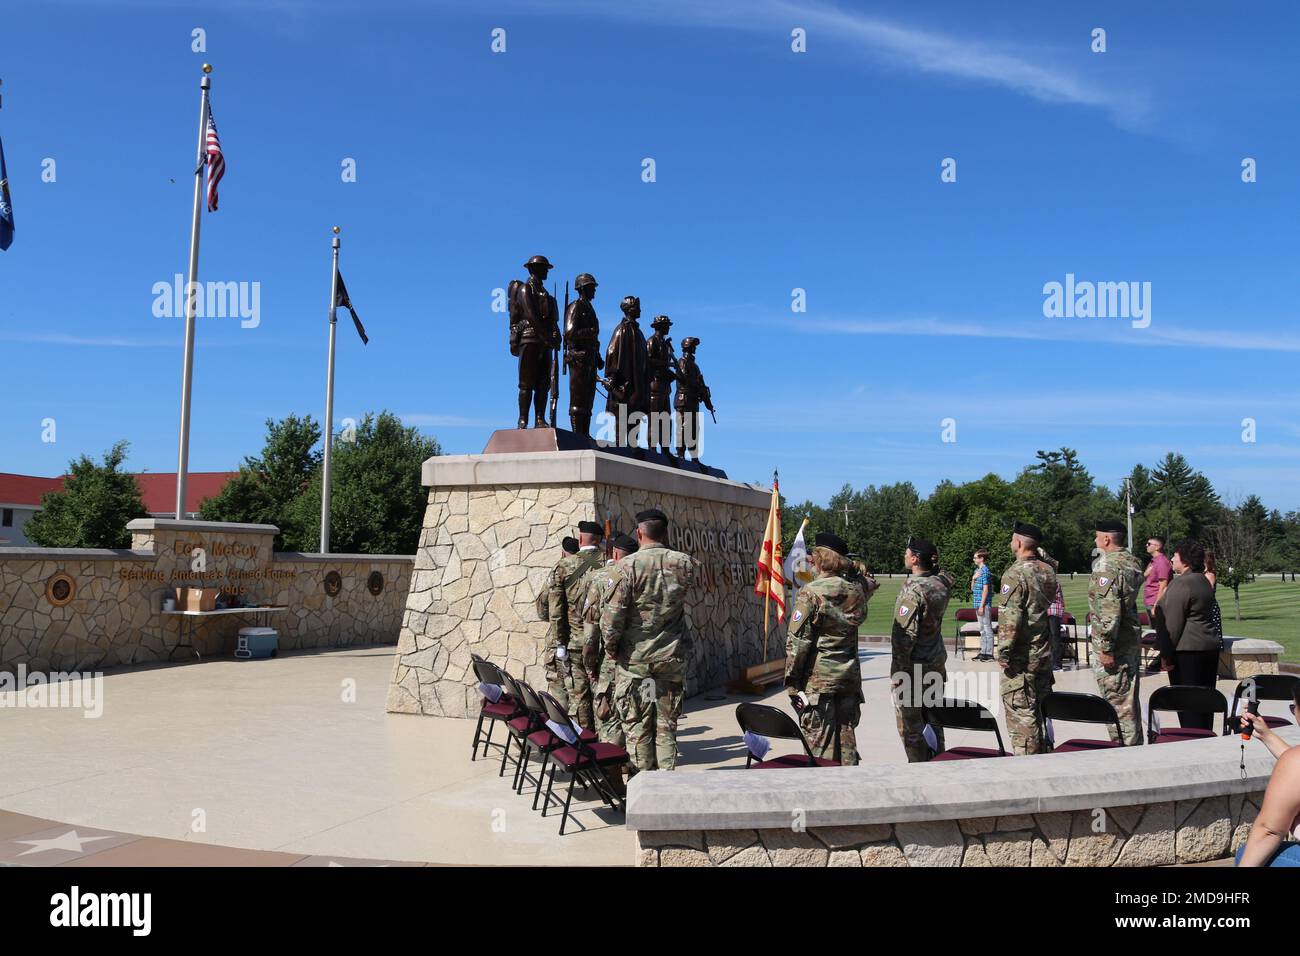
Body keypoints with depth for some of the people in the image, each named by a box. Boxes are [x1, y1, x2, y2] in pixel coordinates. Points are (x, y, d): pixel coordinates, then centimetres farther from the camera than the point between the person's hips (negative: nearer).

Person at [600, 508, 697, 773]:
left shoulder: (628, 566, -13)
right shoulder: (684, 564, -3)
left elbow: (612, 615, -15)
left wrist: (611, 648, 0)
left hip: (634, 659, -3)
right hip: (671, 659, 3)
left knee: (637, 727, 8)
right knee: (666, 727, 11)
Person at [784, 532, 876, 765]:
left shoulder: (811, 592, -13)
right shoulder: (856, 589, 2)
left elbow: (797, 642, -13)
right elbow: (869, 581, 29)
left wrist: (792, 684, -8)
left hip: (817, 679, -5)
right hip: (850, 677, 5)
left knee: (820, 745, 1)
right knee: (846, 741, 13)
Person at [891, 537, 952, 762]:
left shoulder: (913, 590, -21)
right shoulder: (941, 584, -1)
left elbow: (905, 634, -21)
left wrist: (898, 670, -16)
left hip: (913, 667, -8)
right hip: (937, 663, 8)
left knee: (910, 724, 5)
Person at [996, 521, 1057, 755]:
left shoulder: (1015, 573, -17)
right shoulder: (1048, 570, 6)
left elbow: (1010, 619, -21)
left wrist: (1003, 653, -16)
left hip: (1021, 657, -8)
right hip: (1045, 654, 8)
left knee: (1020, 711, -1)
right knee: (1035, 708, 18)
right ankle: (1039, 754, 27)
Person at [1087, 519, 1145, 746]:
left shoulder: (1107, 566, -18)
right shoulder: (1132, 562, 11)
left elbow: (1108, 610, -24)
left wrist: (1106, 648, -22)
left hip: (1113, 646, -10)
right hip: (1132, 641, 10)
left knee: (1117, 703, -3)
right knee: (1129, 701, 17)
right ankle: (1134, 746, 24)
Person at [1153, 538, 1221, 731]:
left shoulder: (1181, 584, -16)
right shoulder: (1204, 581, 14)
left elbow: (1172, 624, -18)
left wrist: (1166, 655, -13)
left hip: (1187, 650, -9)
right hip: (1210, 647, 9)